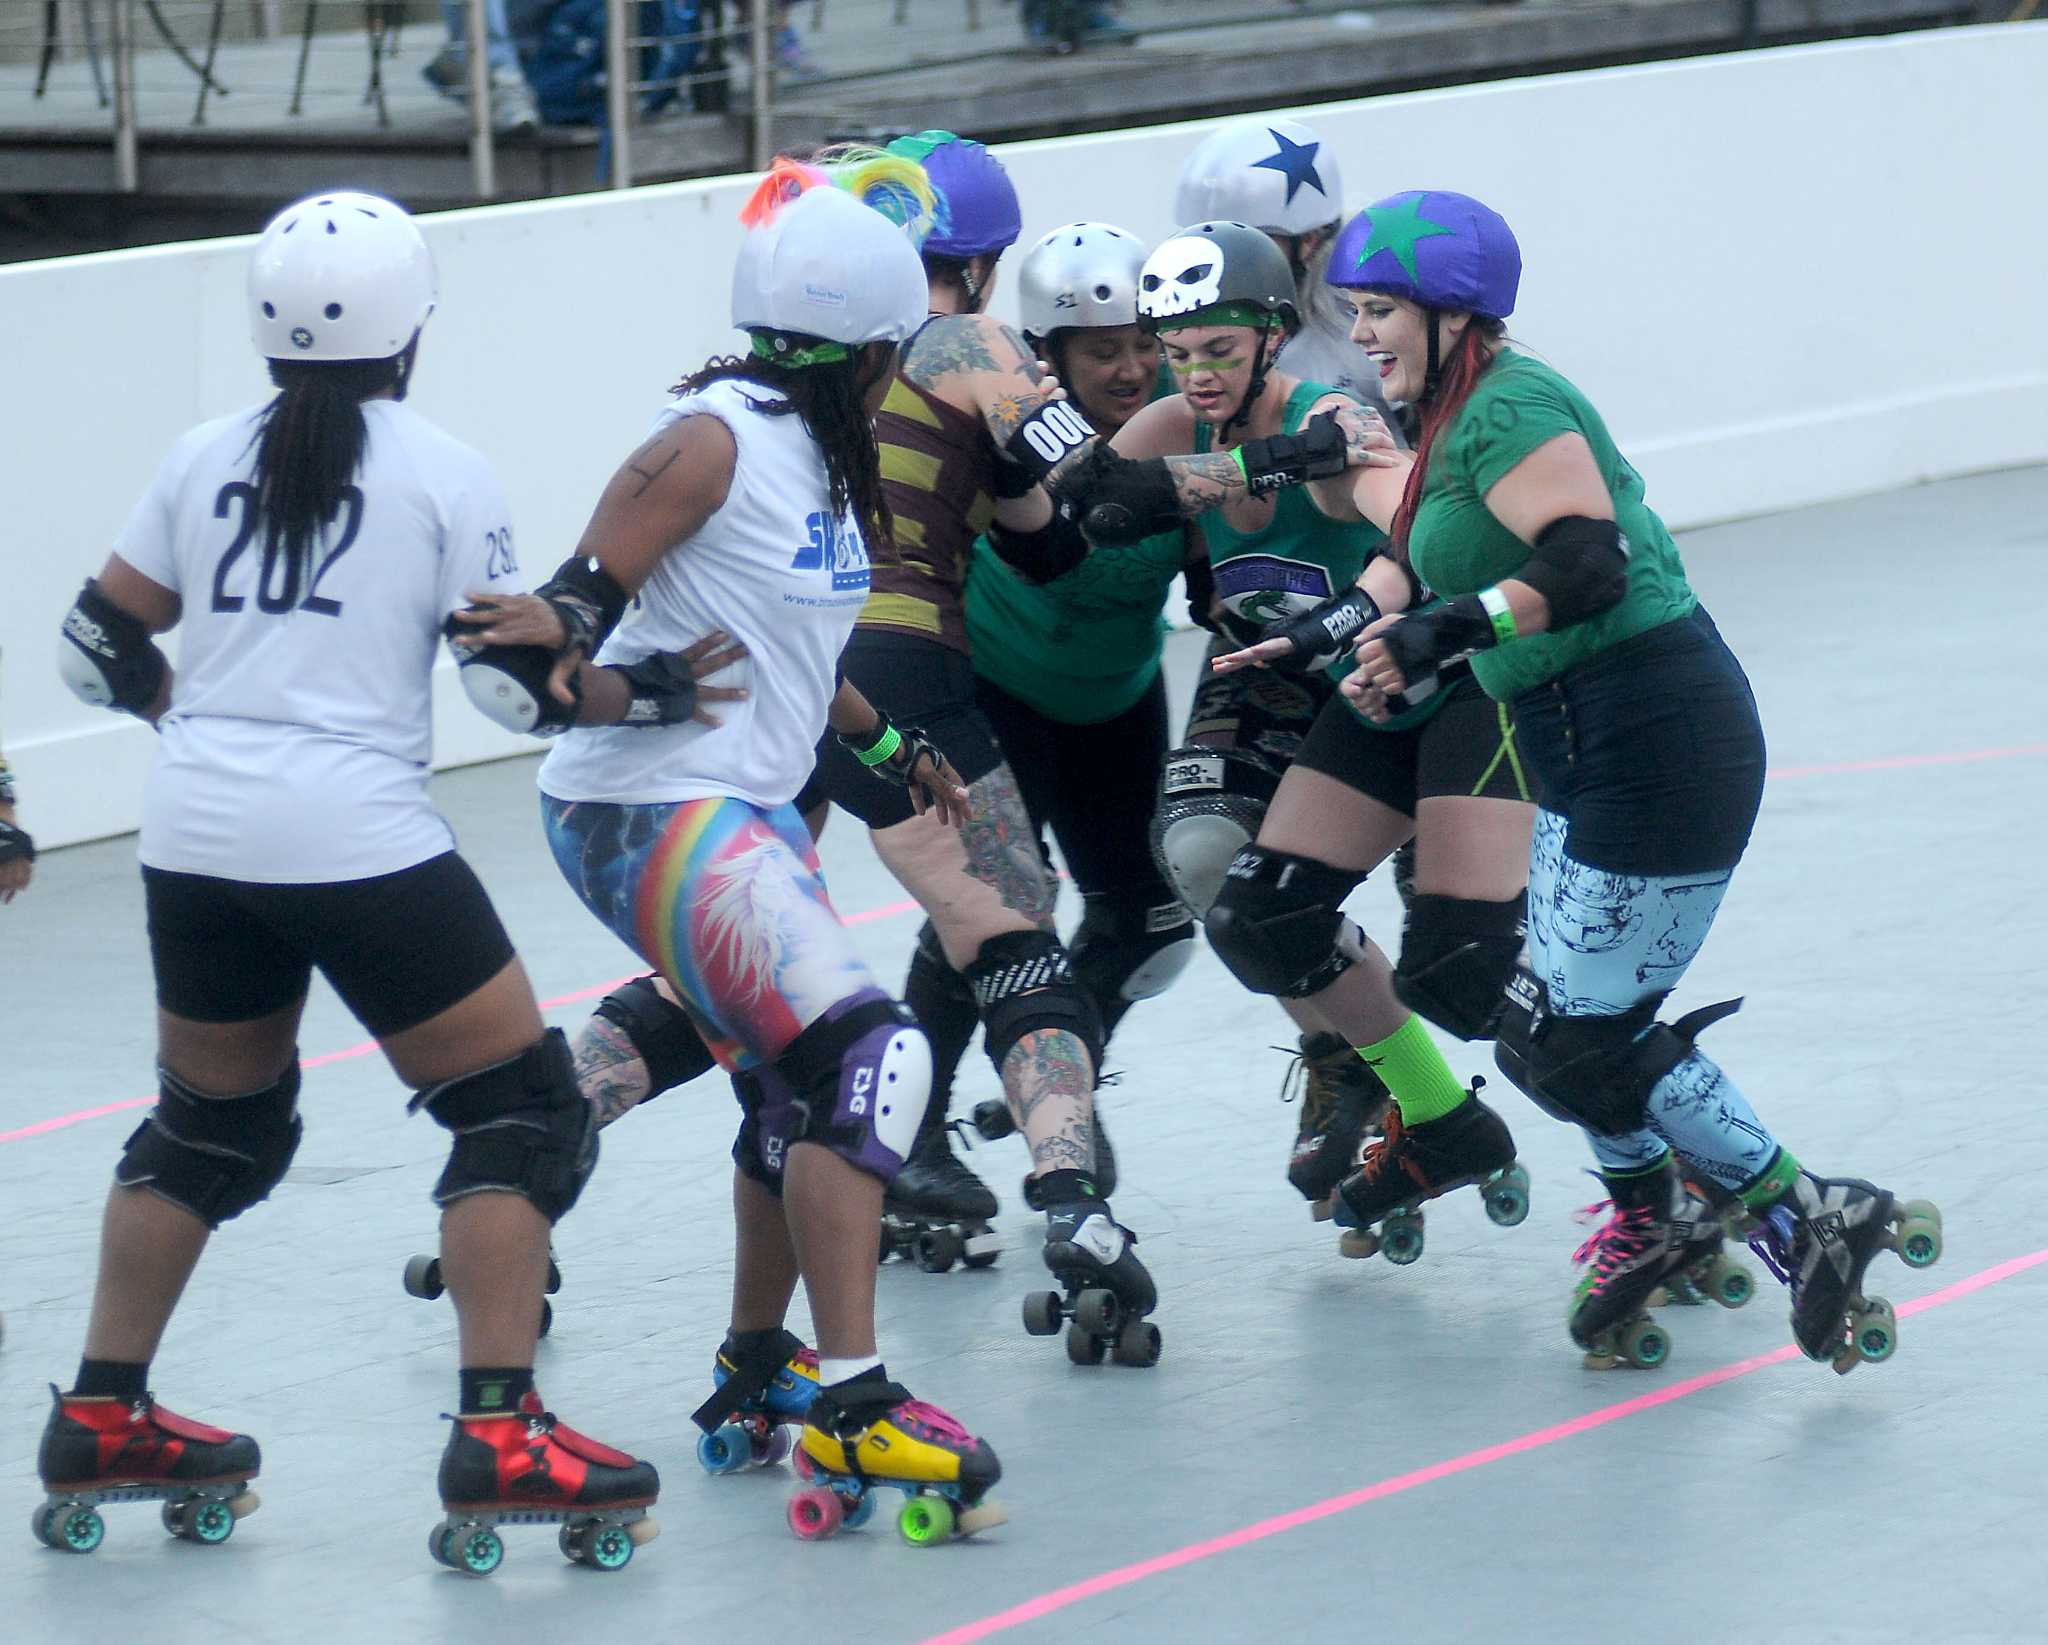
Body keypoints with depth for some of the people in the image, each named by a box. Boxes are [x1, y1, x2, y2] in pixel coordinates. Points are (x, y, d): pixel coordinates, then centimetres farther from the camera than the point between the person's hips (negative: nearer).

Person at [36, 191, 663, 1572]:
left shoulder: (206, 459, 11)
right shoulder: (444, 475, -2)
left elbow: (103, 646, 15)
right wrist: (646, 694, 9)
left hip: (198, 837, 6)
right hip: (357, 839, -6)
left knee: (213, 1122, 23)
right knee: (522, 1108, 2)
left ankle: (101, 1424, 24)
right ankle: (500, 1440, -9)